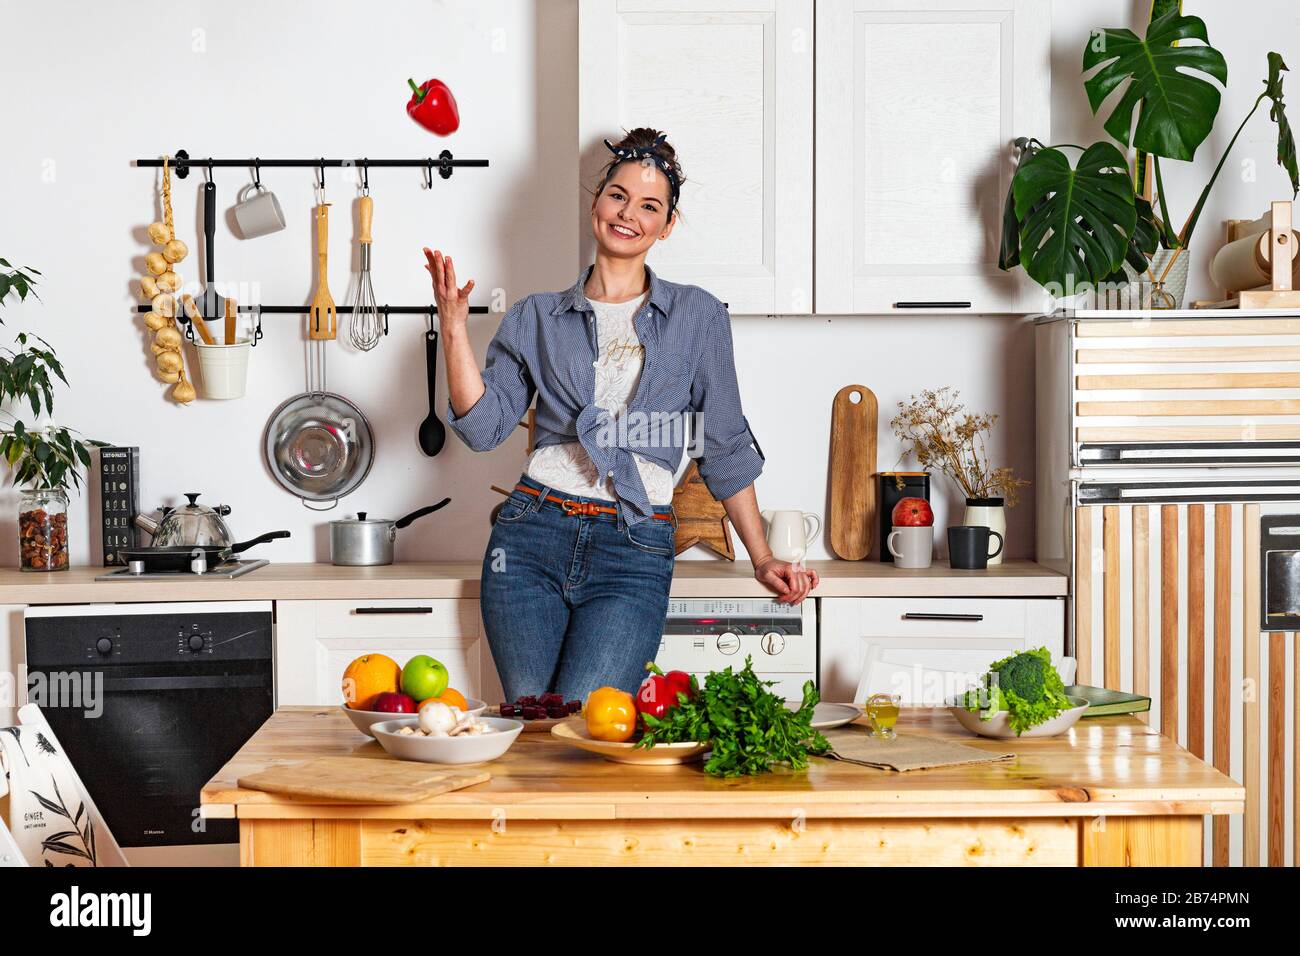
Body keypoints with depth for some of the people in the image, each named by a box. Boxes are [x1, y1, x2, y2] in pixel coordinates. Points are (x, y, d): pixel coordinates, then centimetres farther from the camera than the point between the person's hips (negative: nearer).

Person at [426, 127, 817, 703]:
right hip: (533, 534, 2)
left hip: (634, 552, -2)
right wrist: (454, 327, -5)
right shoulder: (537, 318, 13)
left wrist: (762, 559, 10)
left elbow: (725, 447, 13)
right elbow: (484, 426, 3)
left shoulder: (698, 316, 10)